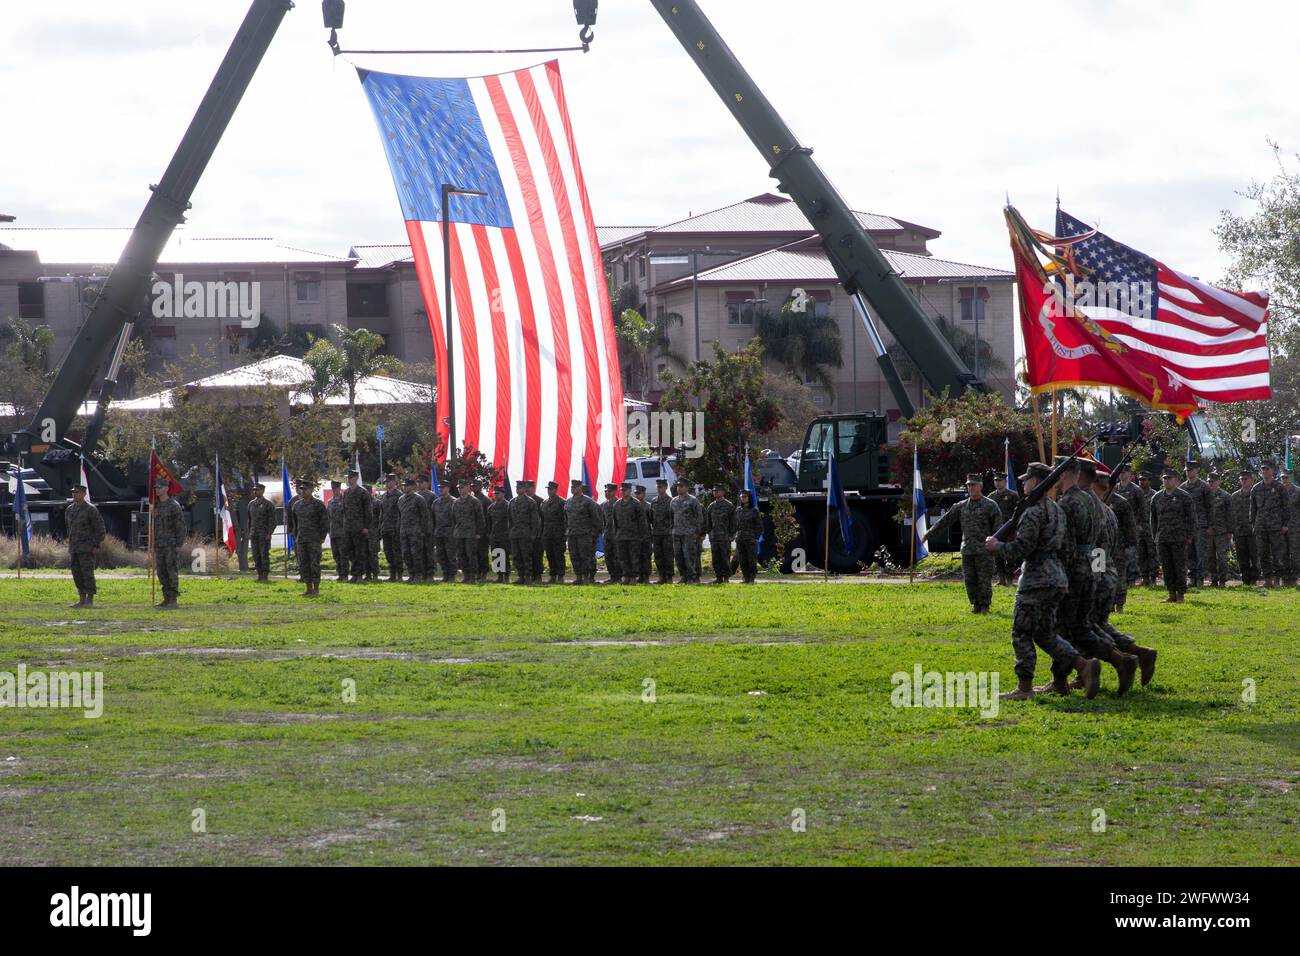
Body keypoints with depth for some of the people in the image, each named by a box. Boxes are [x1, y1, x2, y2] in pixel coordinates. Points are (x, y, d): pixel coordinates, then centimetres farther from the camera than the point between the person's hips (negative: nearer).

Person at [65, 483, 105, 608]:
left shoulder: (90, 509, -9)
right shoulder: (69, 510, 12)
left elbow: (100, 528, -10)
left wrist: (97, 546, -15)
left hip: (88, 548, -7)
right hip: (74, 549, 7)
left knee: (87, 573, -9)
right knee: (77, 574, 7)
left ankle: (90, 601, -7)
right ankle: (82, 600, 12)